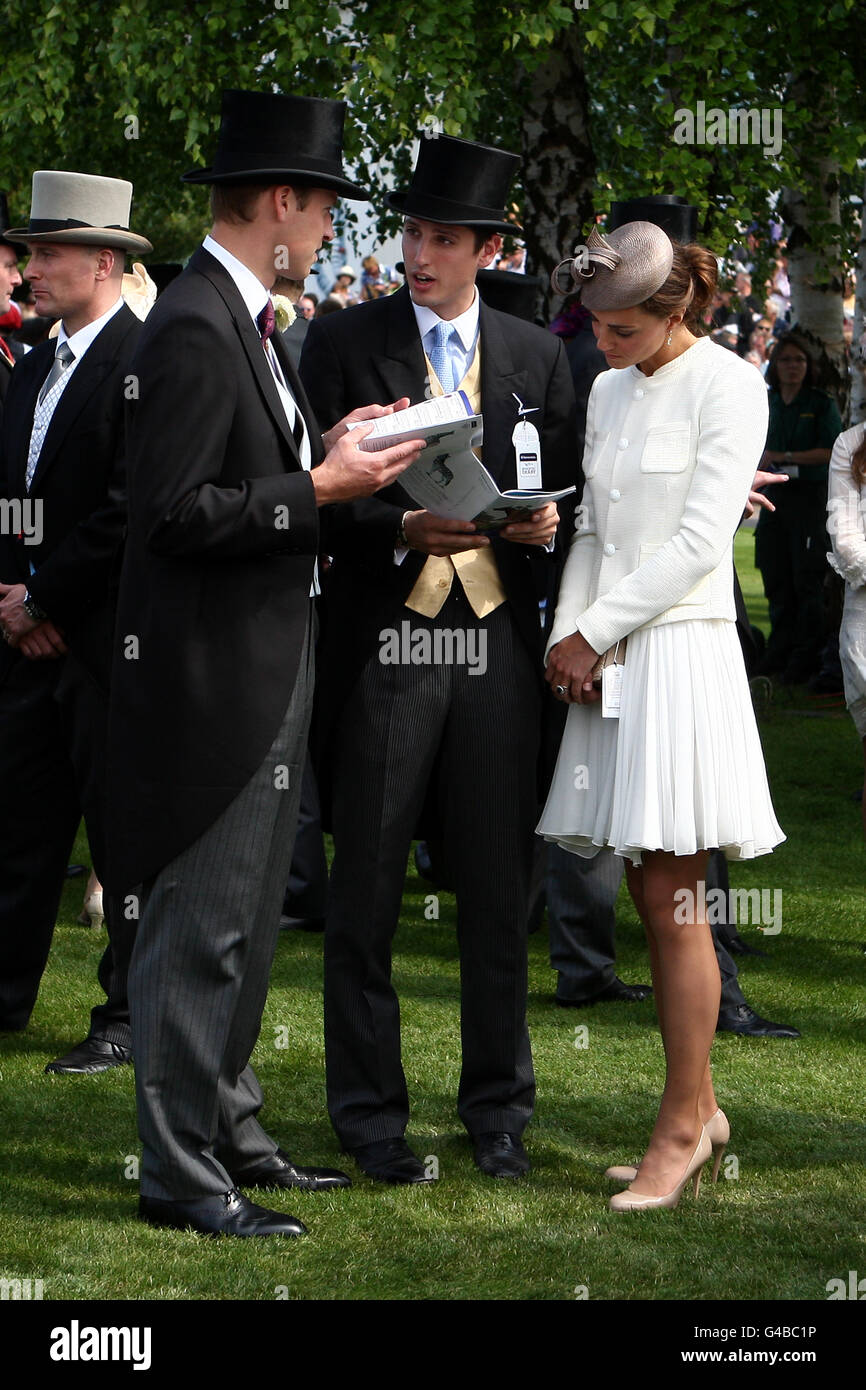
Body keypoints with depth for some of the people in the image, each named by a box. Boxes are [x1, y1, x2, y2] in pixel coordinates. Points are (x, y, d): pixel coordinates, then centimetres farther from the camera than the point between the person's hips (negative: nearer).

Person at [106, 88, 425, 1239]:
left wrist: (327, 449, 6)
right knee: (198, 924, -4)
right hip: (211, 679, -10)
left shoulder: (245, 320, 14)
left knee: (245, 923, 17)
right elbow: (175, 511, -24)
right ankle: (181, 1174, 3)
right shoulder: (194, 329, -19)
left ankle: (228, 1130, 28)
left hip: (263, 674, 11)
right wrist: (318, 489, -18)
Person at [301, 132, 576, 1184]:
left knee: (499, 889, 6)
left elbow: (561, 497, 16)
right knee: (365, 890, 0)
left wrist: (542, 526, -7)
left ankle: (497, 1107, 19)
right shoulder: (344, 345, 2)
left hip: (497, 636, 3)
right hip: (383, 636, -2)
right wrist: (404, 530, -18)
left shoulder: (537, 358, 11)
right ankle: (369, 1114, 10)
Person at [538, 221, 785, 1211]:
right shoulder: (609, 392, 14)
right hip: (609, 657, 7)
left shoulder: (728, 387, -7)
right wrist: (568, 638, 0)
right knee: (652, 897, 8)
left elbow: (699, 540, -13)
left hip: (684, 651, -7)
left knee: (671, 900, -6)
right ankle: (697, 1103, 16)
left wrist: (594, 635, -9)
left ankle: (682, 1127, 1)